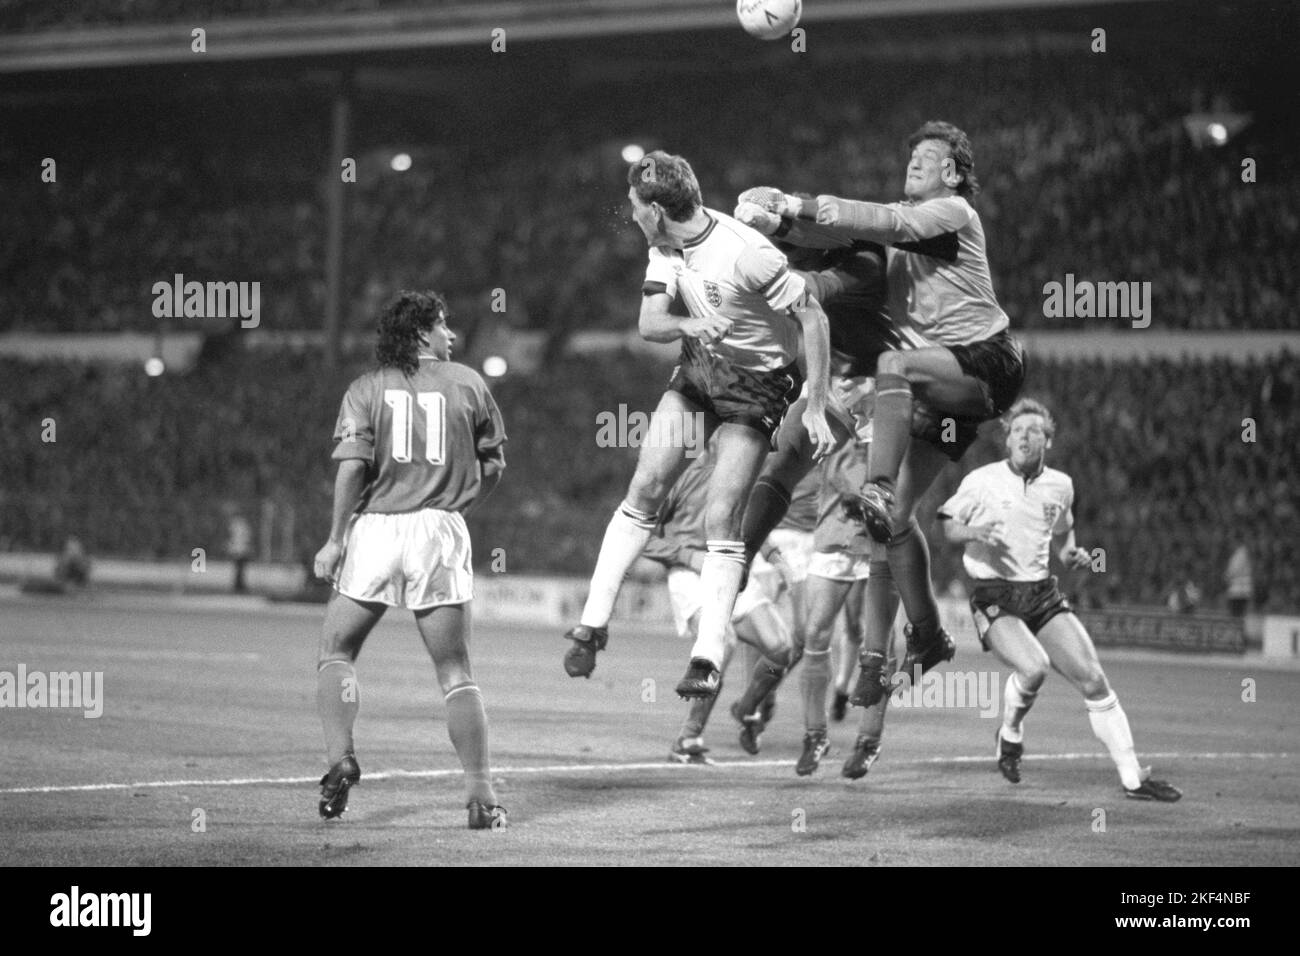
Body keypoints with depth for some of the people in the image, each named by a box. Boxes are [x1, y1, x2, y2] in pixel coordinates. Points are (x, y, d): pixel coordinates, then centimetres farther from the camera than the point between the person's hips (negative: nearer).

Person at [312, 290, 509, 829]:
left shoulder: (367, 389, 5)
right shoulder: (467, 384, 8)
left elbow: (352, 465, -7)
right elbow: (492, 466, 11)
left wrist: (335, 539, -5)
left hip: (374, 529, 0)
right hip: (440, 534, 0)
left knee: (336, 651, 14)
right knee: (455, 673, 5)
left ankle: (340, 759, -6)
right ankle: (480, 795, 0)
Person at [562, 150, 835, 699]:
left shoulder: (746, 255, -30)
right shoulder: (666, 247, -7)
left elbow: (813, 317, -23)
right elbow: (649, 324, -7)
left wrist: (816, 407, -22)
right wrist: (688, 325, -32)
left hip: (757, 385, -6)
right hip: (697, 370, 6)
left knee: (721, 521, -13)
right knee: (644, 490, -1)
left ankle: (708, 659, -10)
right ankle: (593, 625, 5)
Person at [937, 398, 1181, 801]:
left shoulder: (1060, 485, 9)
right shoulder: (982, 481, -4)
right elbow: (948, 525, 6)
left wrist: (1072, 555, 5)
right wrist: (974, 531, -15)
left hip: (1043, 595, 4)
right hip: (993, 598, -4)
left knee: (1093, 678, -5)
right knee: (1034, 667, -30)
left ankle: (1133, 777, 0)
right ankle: (1010, 735, 2)